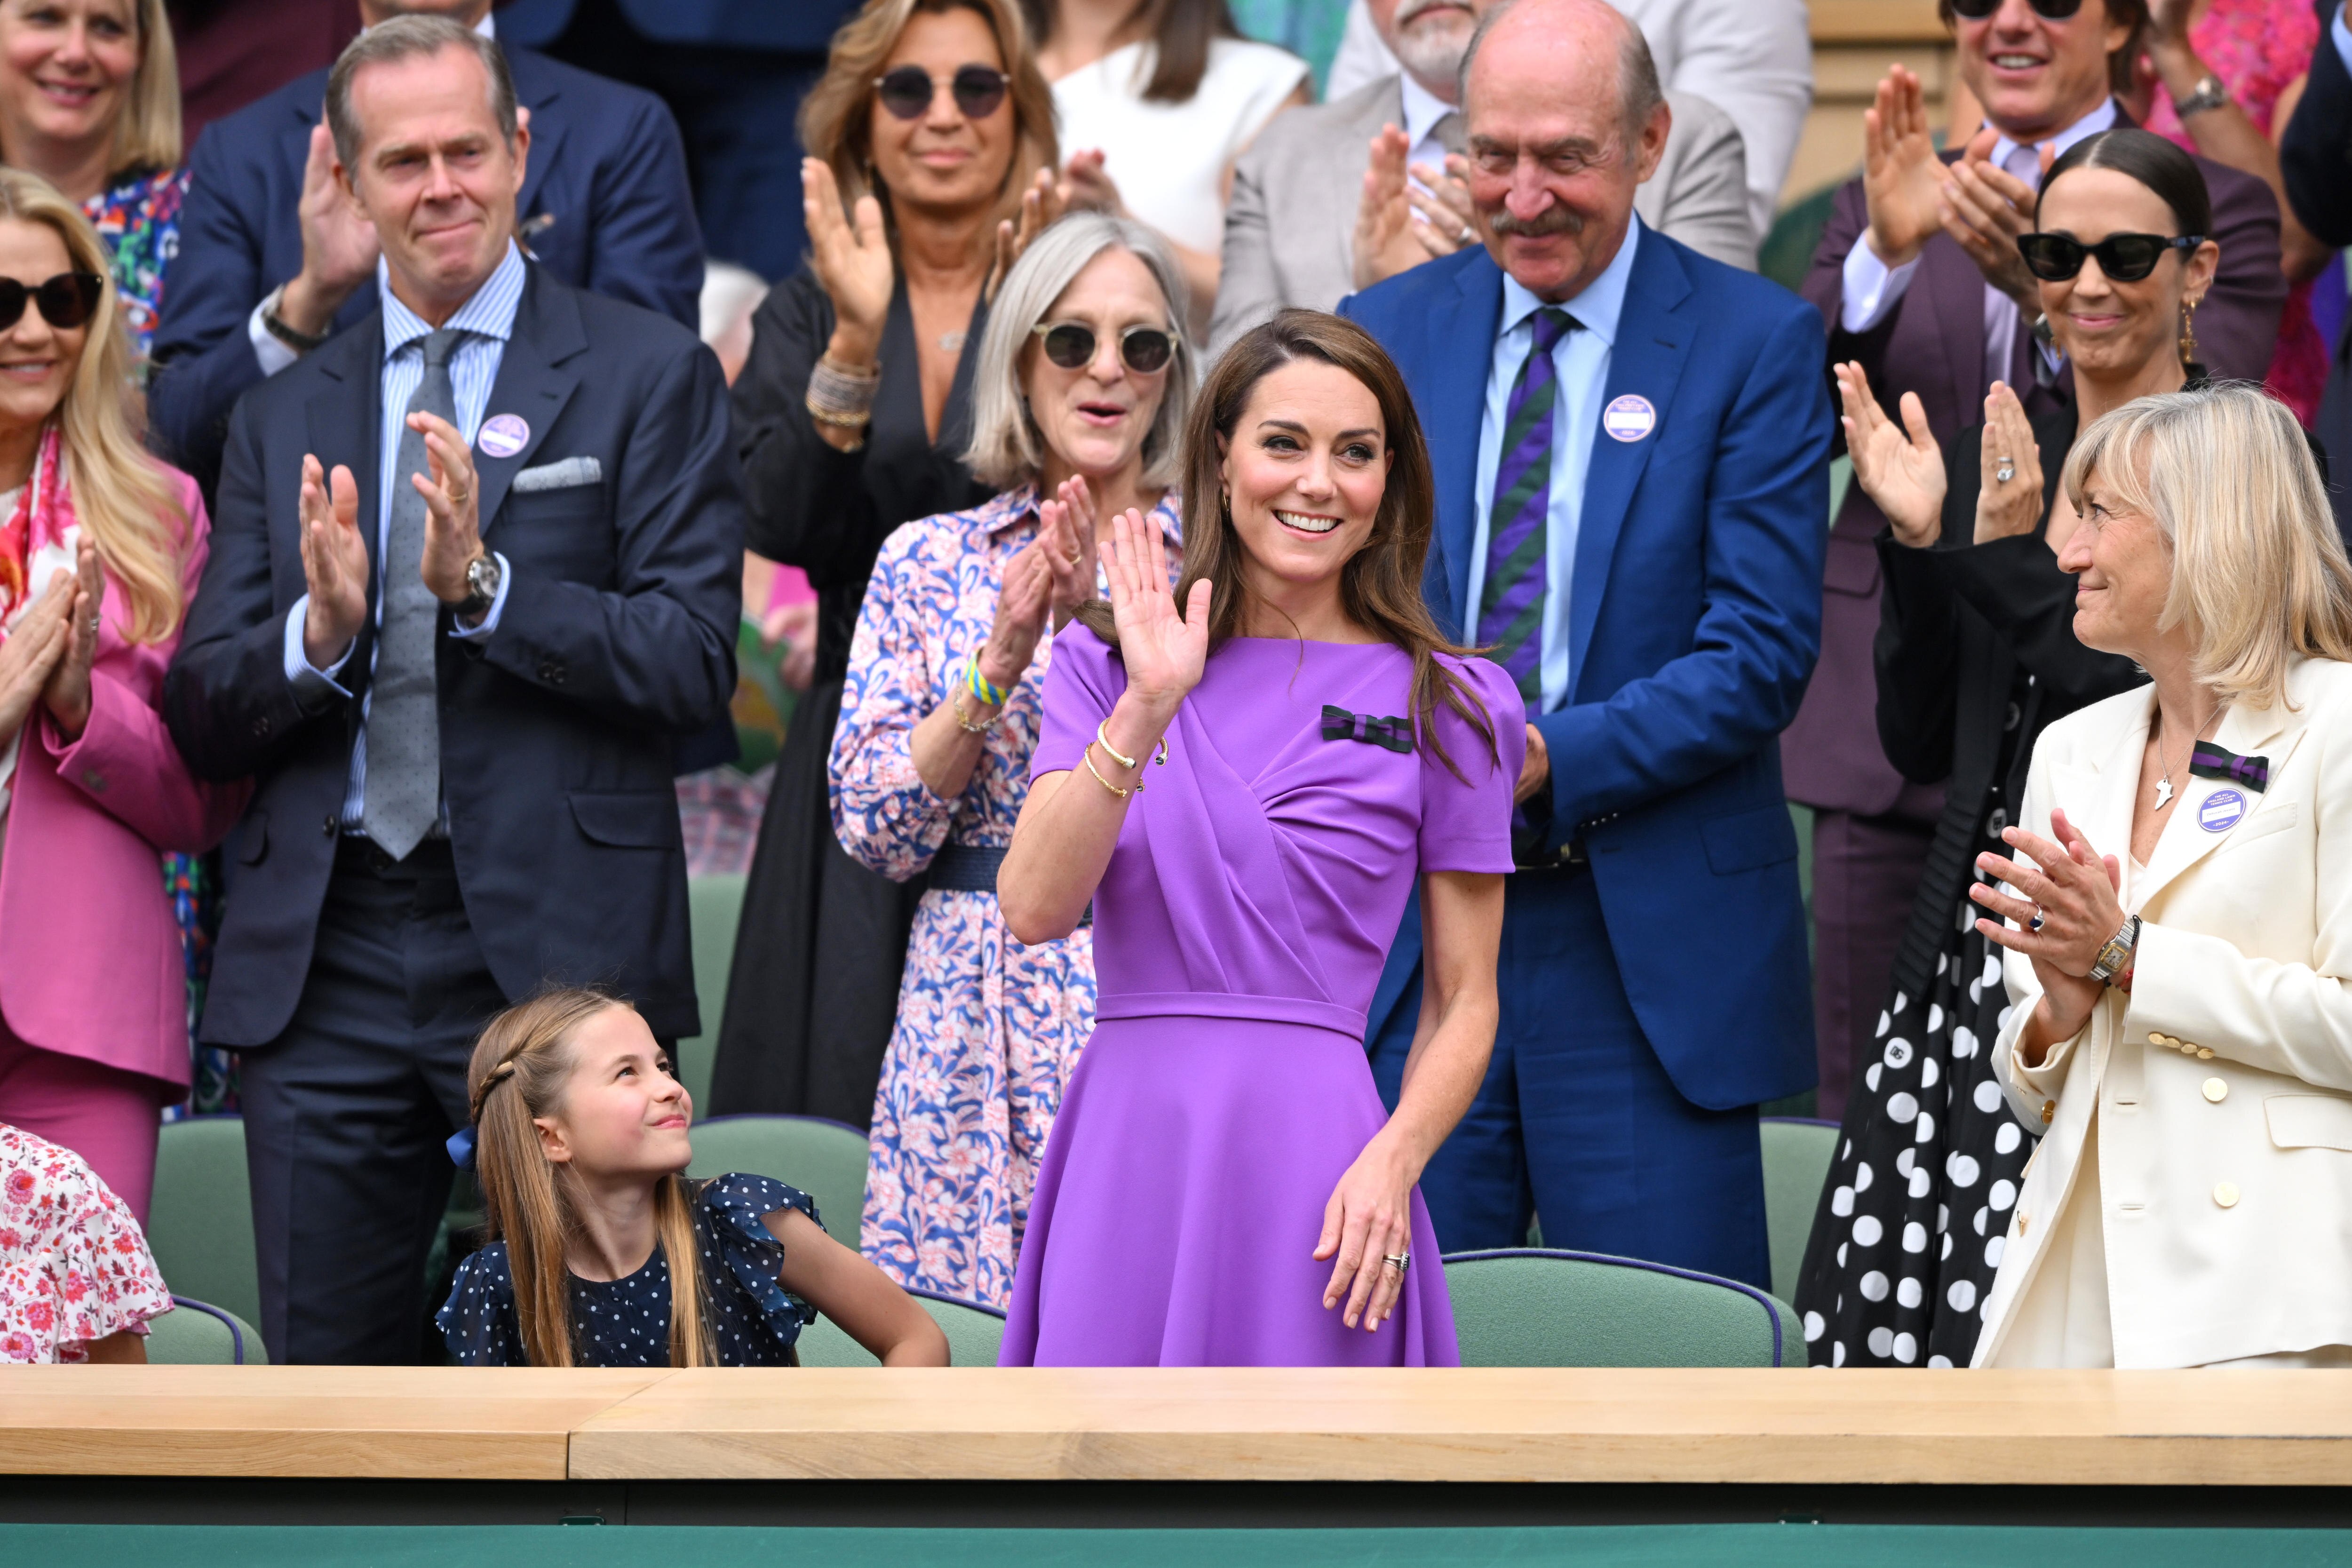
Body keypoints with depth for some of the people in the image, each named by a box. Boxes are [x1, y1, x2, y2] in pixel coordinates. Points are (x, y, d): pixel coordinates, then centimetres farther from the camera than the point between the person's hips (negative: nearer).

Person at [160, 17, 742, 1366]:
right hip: (321, 966, 4)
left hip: (556, 950, -3)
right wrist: (318, 631, -11)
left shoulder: (648, 375, 3)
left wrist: (485, 582, -19)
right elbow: (204, 718, 10)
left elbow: (697, 665, -6)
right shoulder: (284, 417, 15)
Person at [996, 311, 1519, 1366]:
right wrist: (1145, 711, -14)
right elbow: (1033, 908, -5)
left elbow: (1464, 1001, 6)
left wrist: (1392, 1162, -11)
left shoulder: (1448, 706, 5)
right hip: (1126, 1151, 1)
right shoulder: (1106, 662, 9)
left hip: (1312, 1153, -1)